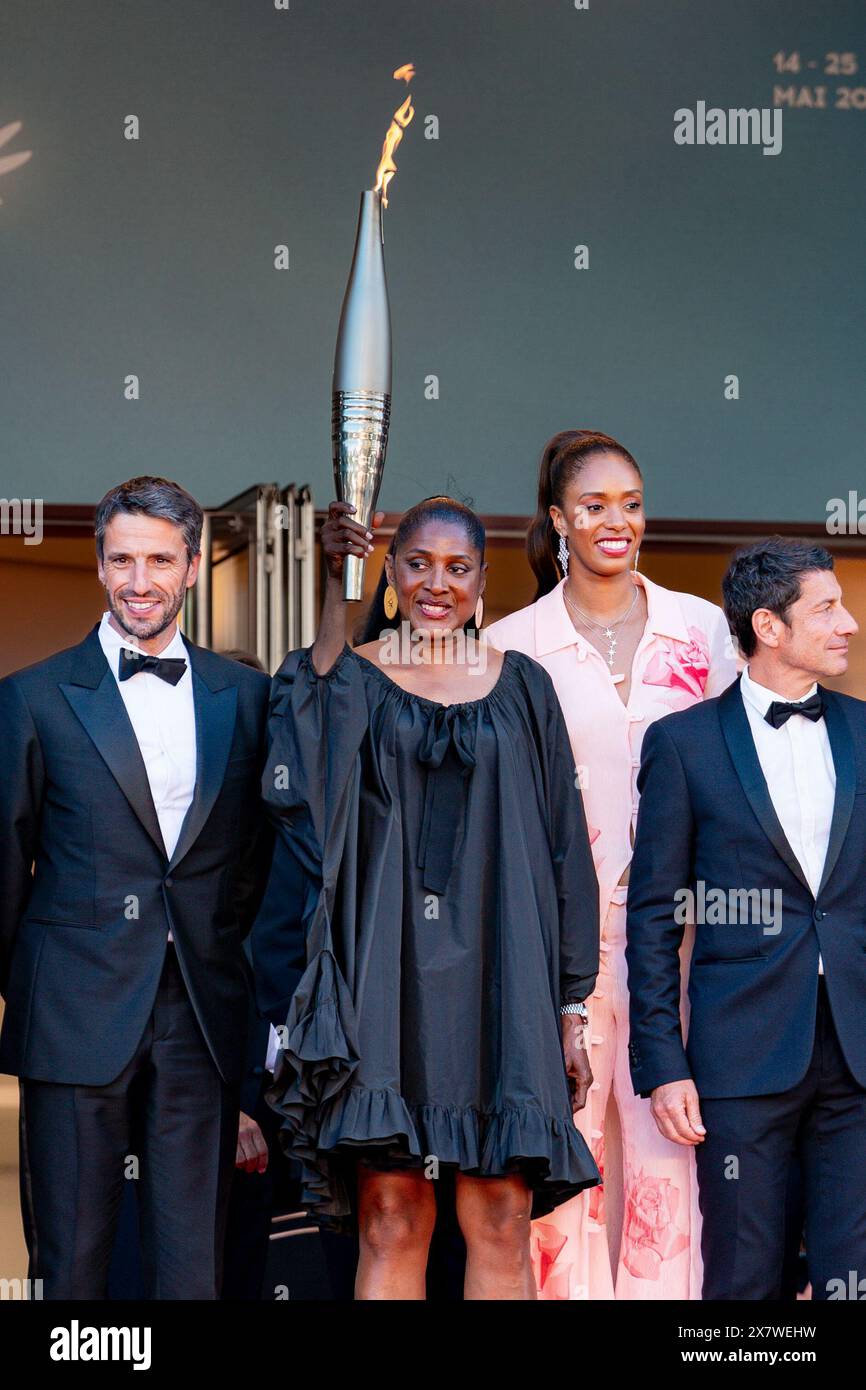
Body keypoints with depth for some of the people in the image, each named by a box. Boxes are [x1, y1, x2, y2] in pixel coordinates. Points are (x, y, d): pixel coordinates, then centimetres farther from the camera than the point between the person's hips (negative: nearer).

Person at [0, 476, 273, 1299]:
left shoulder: (244, 696, 10)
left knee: (191, 1261, 4)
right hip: (79, 1011, -2)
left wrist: (229, 965, 9)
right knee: (71, 1261, 2)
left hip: (202, 1016, 2)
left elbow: (257, 855, 15)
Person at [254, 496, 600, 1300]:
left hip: (498, 982, 1)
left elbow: (563, 849, 11)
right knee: (390, 1225, -2)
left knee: (500, 1225, -1)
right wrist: (336, 583, -26)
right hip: (389, 982, -1)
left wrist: (570, 1009, 4)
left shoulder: (522, 687, 11)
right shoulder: (348, 678, 6)